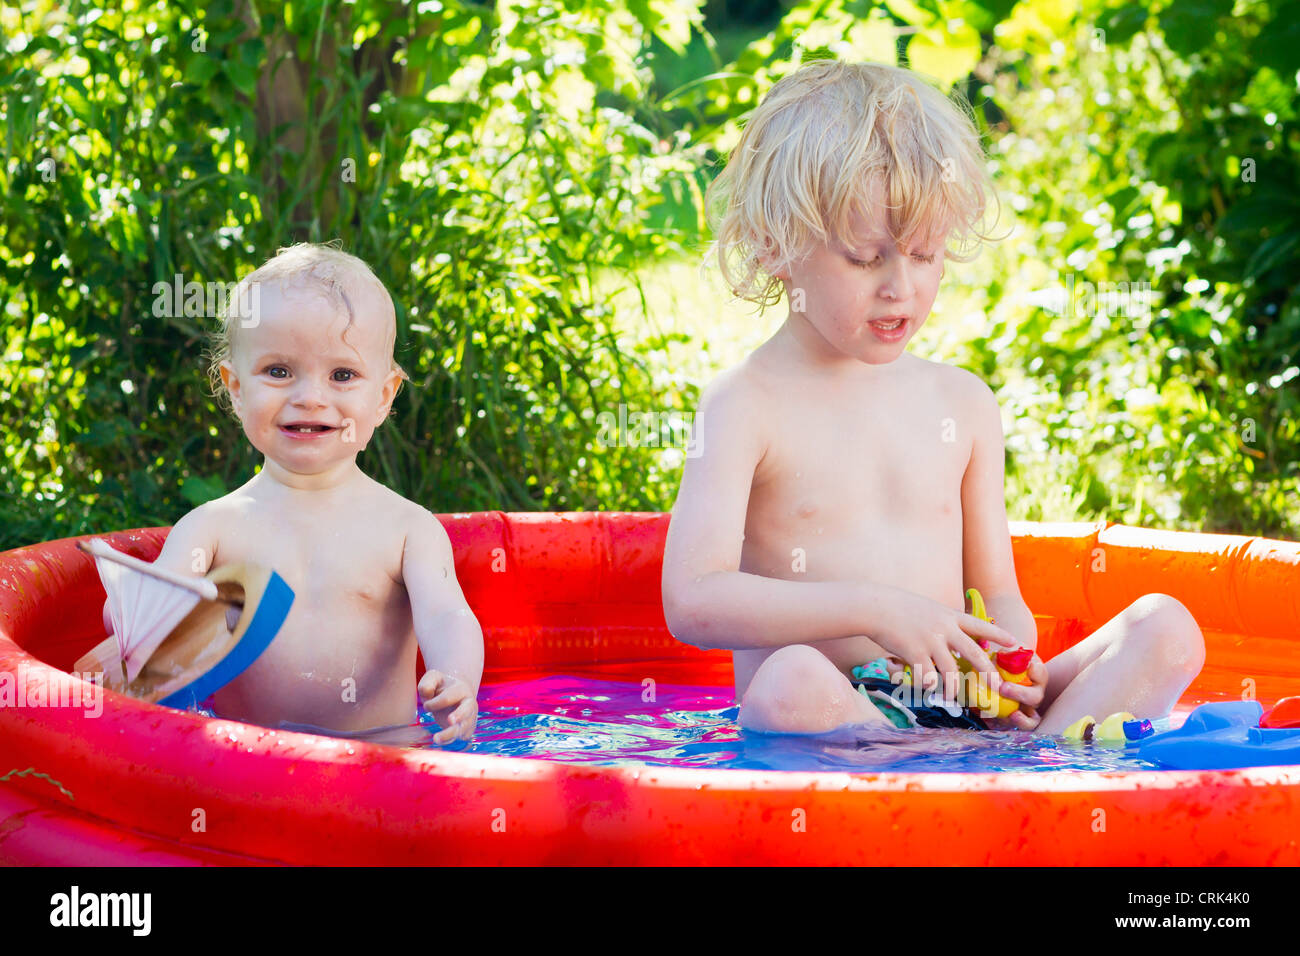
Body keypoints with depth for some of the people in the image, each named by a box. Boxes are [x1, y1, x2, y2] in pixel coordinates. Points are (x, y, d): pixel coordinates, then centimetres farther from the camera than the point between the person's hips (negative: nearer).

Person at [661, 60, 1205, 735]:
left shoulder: (964, 403, 14)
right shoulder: (747, 404, -2)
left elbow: (998, 595, 16)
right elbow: (693, 602, -14)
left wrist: (1010, 665, -9)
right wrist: (872, 609, -22)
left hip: (962, 703, 5)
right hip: (832, 722, -5)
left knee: (1165, 629, -10)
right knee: (792, 684, -40)